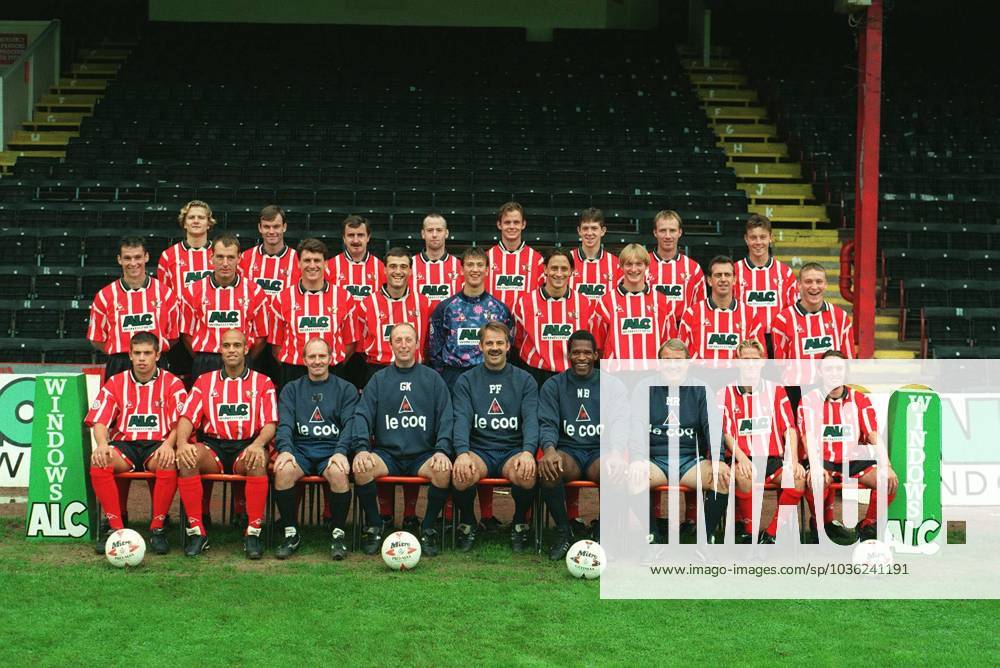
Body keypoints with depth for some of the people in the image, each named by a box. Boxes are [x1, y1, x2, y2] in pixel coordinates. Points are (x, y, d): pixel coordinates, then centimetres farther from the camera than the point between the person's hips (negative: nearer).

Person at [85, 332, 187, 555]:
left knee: (169, 465, -36)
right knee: (98, 463, -30)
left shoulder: (172, 383, 7)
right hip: (124, 444, 2)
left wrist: (168, 444, -22)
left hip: (157, 444, -2)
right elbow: (99, 421, 4)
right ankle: (116, 528, -22)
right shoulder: (115, 383, 12)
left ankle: (157, 528, -22)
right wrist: (102, 444, -19)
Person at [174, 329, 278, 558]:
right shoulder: (205, 381, 18)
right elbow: (187, 417, 5)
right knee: (187, 458, -31)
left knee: (258, 460, -37)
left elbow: (270, 423, 2)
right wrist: (182, 442, -17)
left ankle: (253, 532, -30)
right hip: (212, 447, 2)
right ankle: (196, 531, -27)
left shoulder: (262, 383, 14)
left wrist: (258, 444, -21)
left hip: (246, 446, -1)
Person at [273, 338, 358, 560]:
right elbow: (285, 424, 4)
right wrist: (284, 449, -17)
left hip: (332, 450, -1)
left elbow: (350, 424, 0)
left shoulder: (346, 389, 13)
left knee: (338, 473, -35)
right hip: (300, 449, 2)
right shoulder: (291, 389, 18)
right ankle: (291, 533, -14)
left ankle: (338, 534, -15)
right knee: (283, 471, -31)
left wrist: (341, 452, -19)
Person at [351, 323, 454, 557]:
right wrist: (361, 448, -16)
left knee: (443, 471, -32)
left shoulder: (432, 379, 10)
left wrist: (442, 450, -14)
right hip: (387, 454, 1)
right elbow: (363, 416, 3)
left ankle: (428, 529, -9)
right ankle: (374, 527, -7)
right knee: (361, 469, -30)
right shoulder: (379, 380, 11)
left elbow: (446, 418, 3)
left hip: (423, 455, 0)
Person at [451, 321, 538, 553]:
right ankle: (467, 524, -3)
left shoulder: (525, 381, 10)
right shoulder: (466, 381, 9)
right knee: (462, 475, -34)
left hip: (513, 450, 0)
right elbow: (462, 419, -4)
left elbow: (531, 419, -3)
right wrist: (462, 453, -25)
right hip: (479, 450, 0)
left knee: (526, 474, -35)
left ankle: (520, 523, -3)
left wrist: (528, 452, -24)